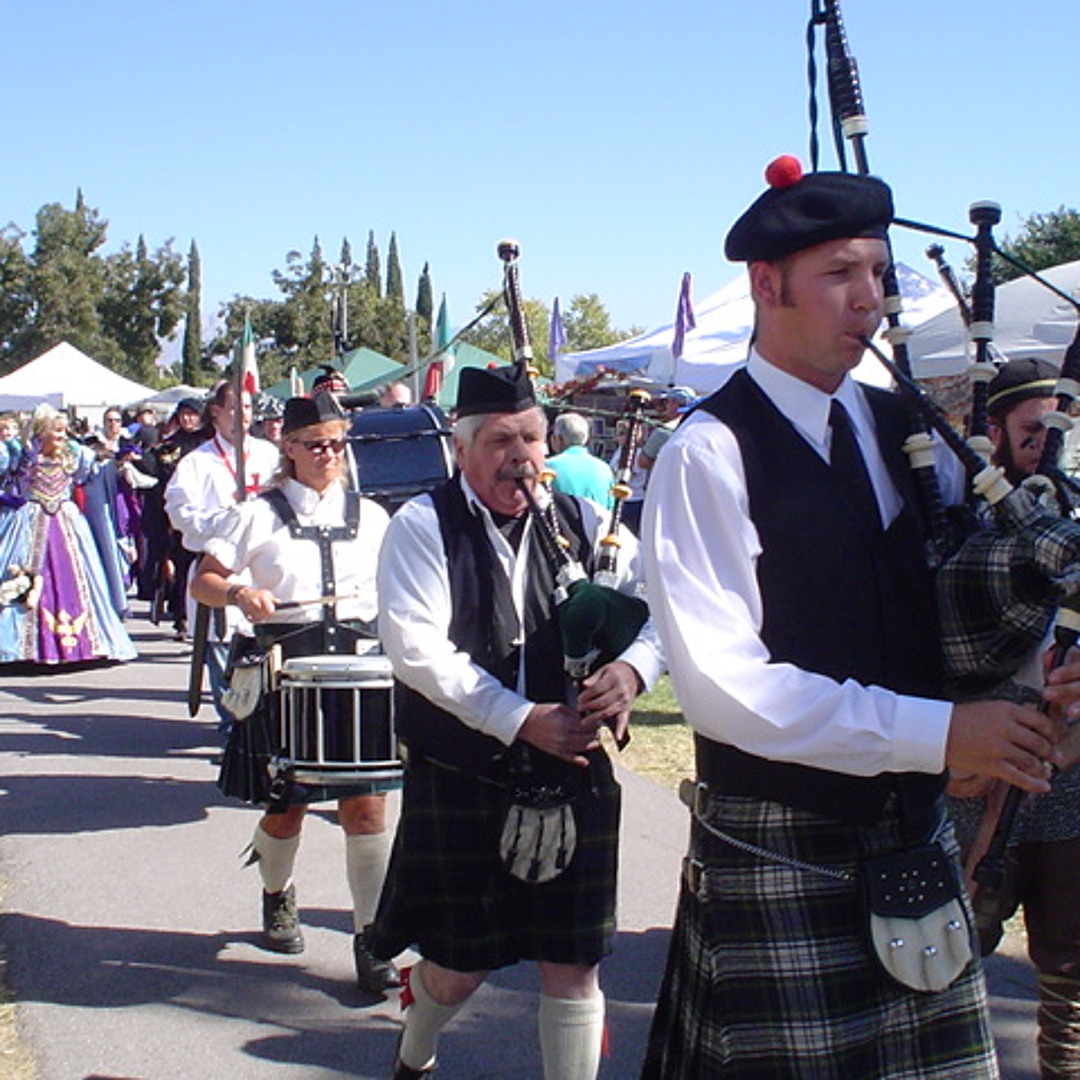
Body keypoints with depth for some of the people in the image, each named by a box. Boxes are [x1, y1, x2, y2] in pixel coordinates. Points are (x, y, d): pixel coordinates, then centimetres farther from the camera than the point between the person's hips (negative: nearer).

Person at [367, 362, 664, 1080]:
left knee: (573, 966, 6)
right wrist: (521, 720, -22)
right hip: (462, 784, -2)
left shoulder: (583, 523, 5)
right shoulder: (423, 527, -6)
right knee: (458, 962, 11)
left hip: (574, 781, 3)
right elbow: (417, 648, -17)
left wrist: (632, 668, -18)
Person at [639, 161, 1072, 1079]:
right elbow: (722, 683, -20)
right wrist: (937, 732, -21)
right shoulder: (709, 454, -12)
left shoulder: (904, 431, 9)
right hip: (781, 855, -6)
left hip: (916, 834, 6)